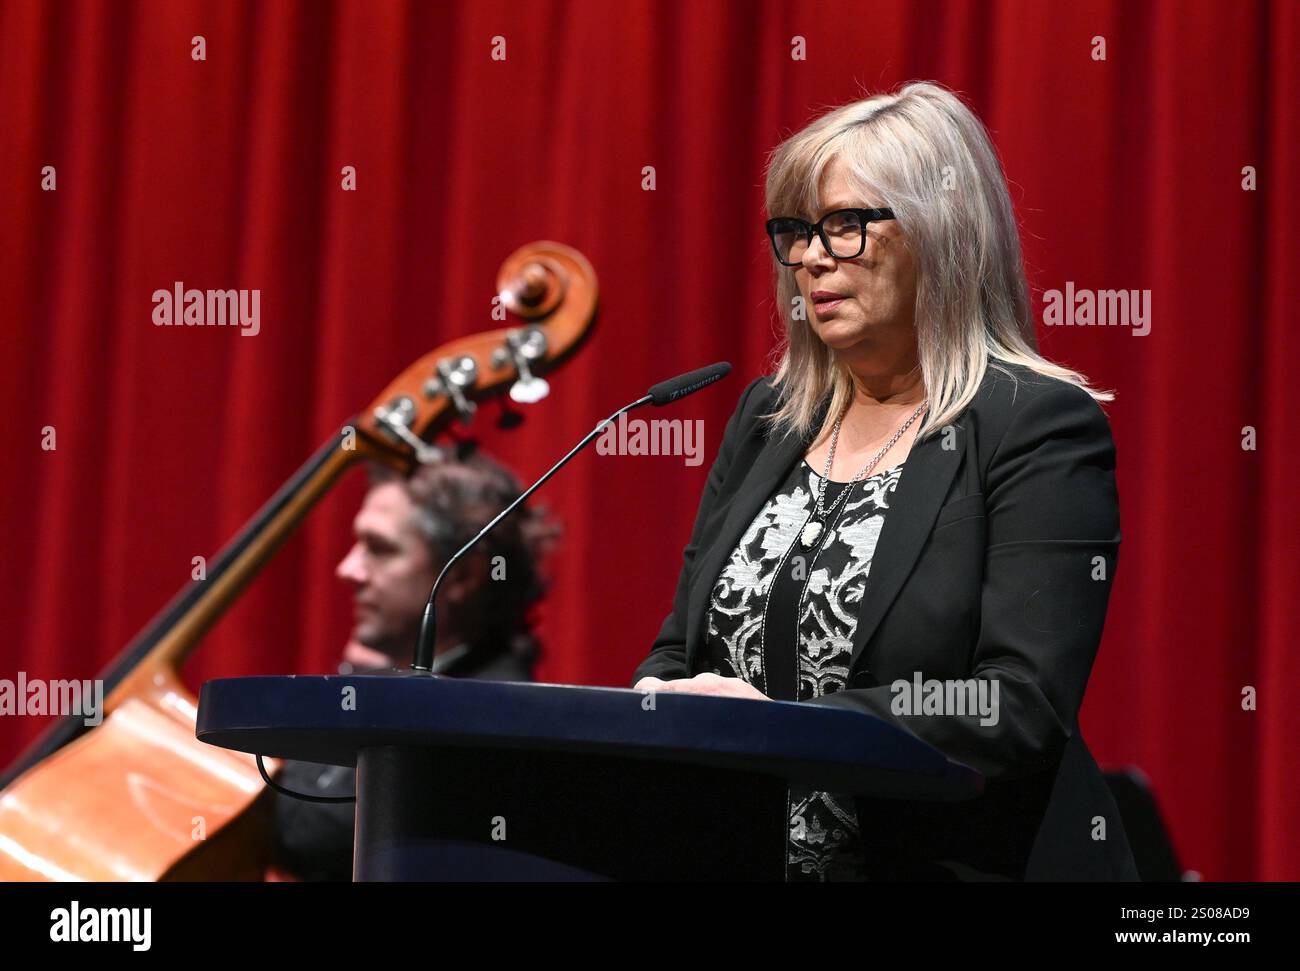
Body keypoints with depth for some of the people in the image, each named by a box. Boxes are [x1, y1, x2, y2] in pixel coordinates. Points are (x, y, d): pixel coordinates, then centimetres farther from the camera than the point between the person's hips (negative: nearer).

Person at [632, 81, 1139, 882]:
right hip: (741, 858, 4)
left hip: (948, 862, -3)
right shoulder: (766, 417, 13)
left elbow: (1026, 707, -16)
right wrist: (656, 707, -7)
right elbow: (681, 646, 15)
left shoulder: (1042, 426, -7)